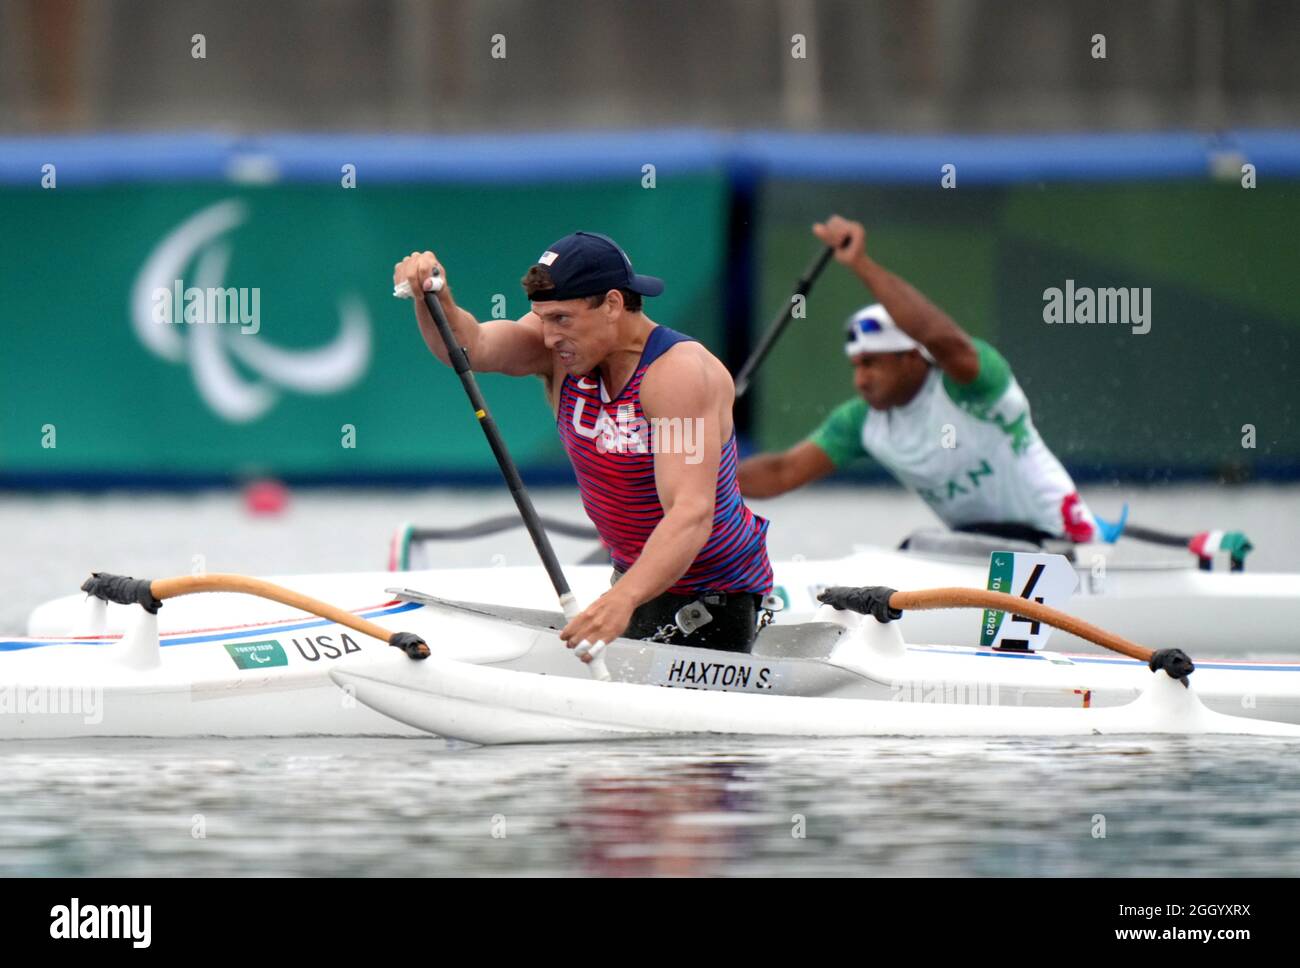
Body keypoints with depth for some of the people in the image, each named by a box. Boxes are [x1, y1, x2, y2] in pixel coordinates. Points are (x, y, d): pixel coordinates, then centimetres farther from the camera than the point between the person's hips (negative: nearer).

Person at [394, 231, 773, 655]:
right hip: (636, 577, 7)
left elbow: (691, 513, -39)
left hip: (713, 595, -7)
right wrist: (435, 300, -44)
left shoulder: (680, 373, -28)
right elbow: (470, 346, -21)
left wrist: (622, 600, -53)